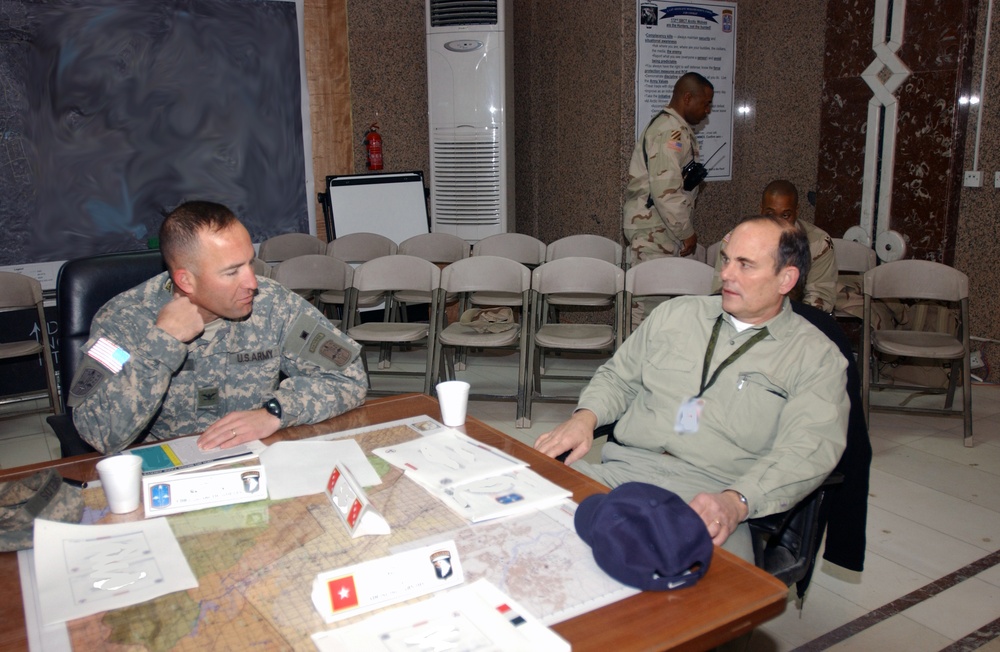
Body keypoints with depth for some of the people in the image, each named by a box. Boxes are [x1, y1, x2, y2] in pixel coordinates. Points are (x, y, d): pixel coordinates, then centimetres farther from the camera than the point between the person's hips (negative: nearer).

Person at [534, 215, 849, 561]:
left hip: (711, 499, -4)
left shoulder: (817, 356, 5)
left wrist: (735, 501, -25)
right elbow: (618, 377, 25)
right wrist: (585, 416, 2)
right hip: (622, 469, 4)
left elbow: (809, 448, -8)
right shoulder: (675, 314, 19)